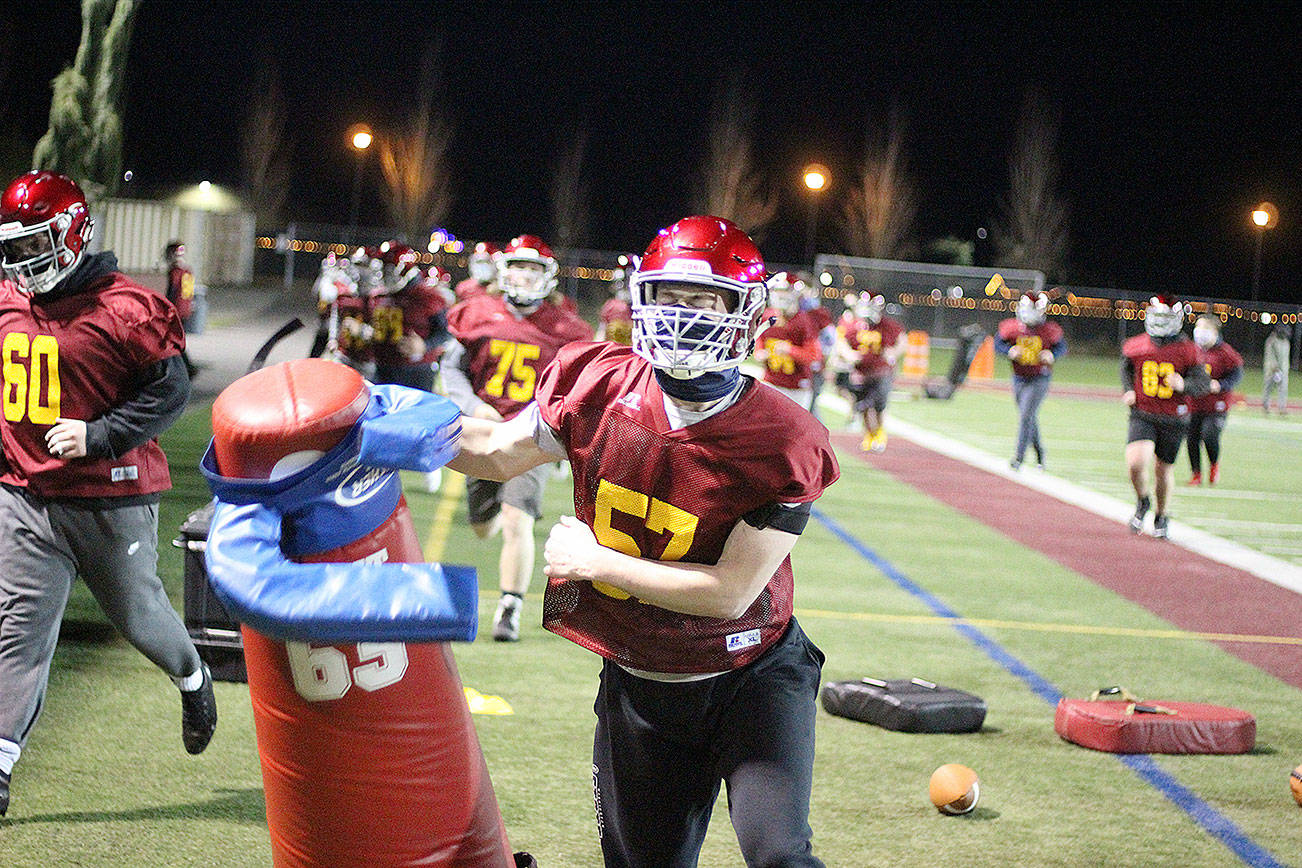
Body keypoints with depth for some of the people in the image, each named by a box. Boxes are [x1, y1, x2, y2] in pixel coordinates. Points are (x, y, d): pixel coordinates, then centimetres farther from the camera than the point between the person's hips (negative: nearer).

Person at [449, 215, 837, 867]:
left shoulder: (779, 444, -20)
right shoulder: (603, 387, -9)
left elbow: (729, 592, -22)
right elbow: (498, 451, 5)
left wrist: (594, 561, -18)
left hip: (749, 677, -3)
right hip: (638, 685, 4)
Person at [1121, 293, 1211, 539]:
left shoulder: (1186, 351, -8)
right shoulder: (1135, 347, -1)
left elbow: (1204, 383, -3)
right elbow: (1126, 368, 20)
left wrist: (1183, 385, -22)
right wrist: (1128, 390, 4)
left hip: (1173, 419, -1)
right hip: (1142, 415, 1)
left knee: (1163, 470, 10)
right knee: (1135, 463, -19)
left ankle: (1161, 516, 35)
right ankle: (1143, 502, 13)